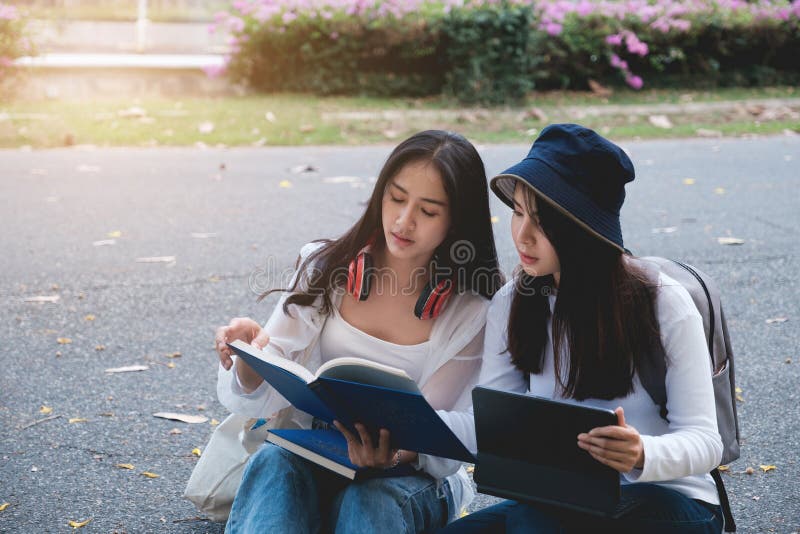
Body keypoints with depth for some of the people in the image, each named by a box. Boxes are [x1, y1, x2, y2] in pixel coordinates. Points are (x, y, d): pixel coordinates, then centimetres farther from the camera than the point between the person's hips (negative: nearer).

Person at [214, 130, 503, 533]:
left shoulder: (472, 315, -4)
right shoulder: (324, 268, 2)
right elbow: (262, 397, -3)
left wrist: (394, 453, -31)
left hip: (408, 476, -1)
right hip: (304, 459, 2)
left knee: (371, 502, -35)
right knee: (273, 463, -32)